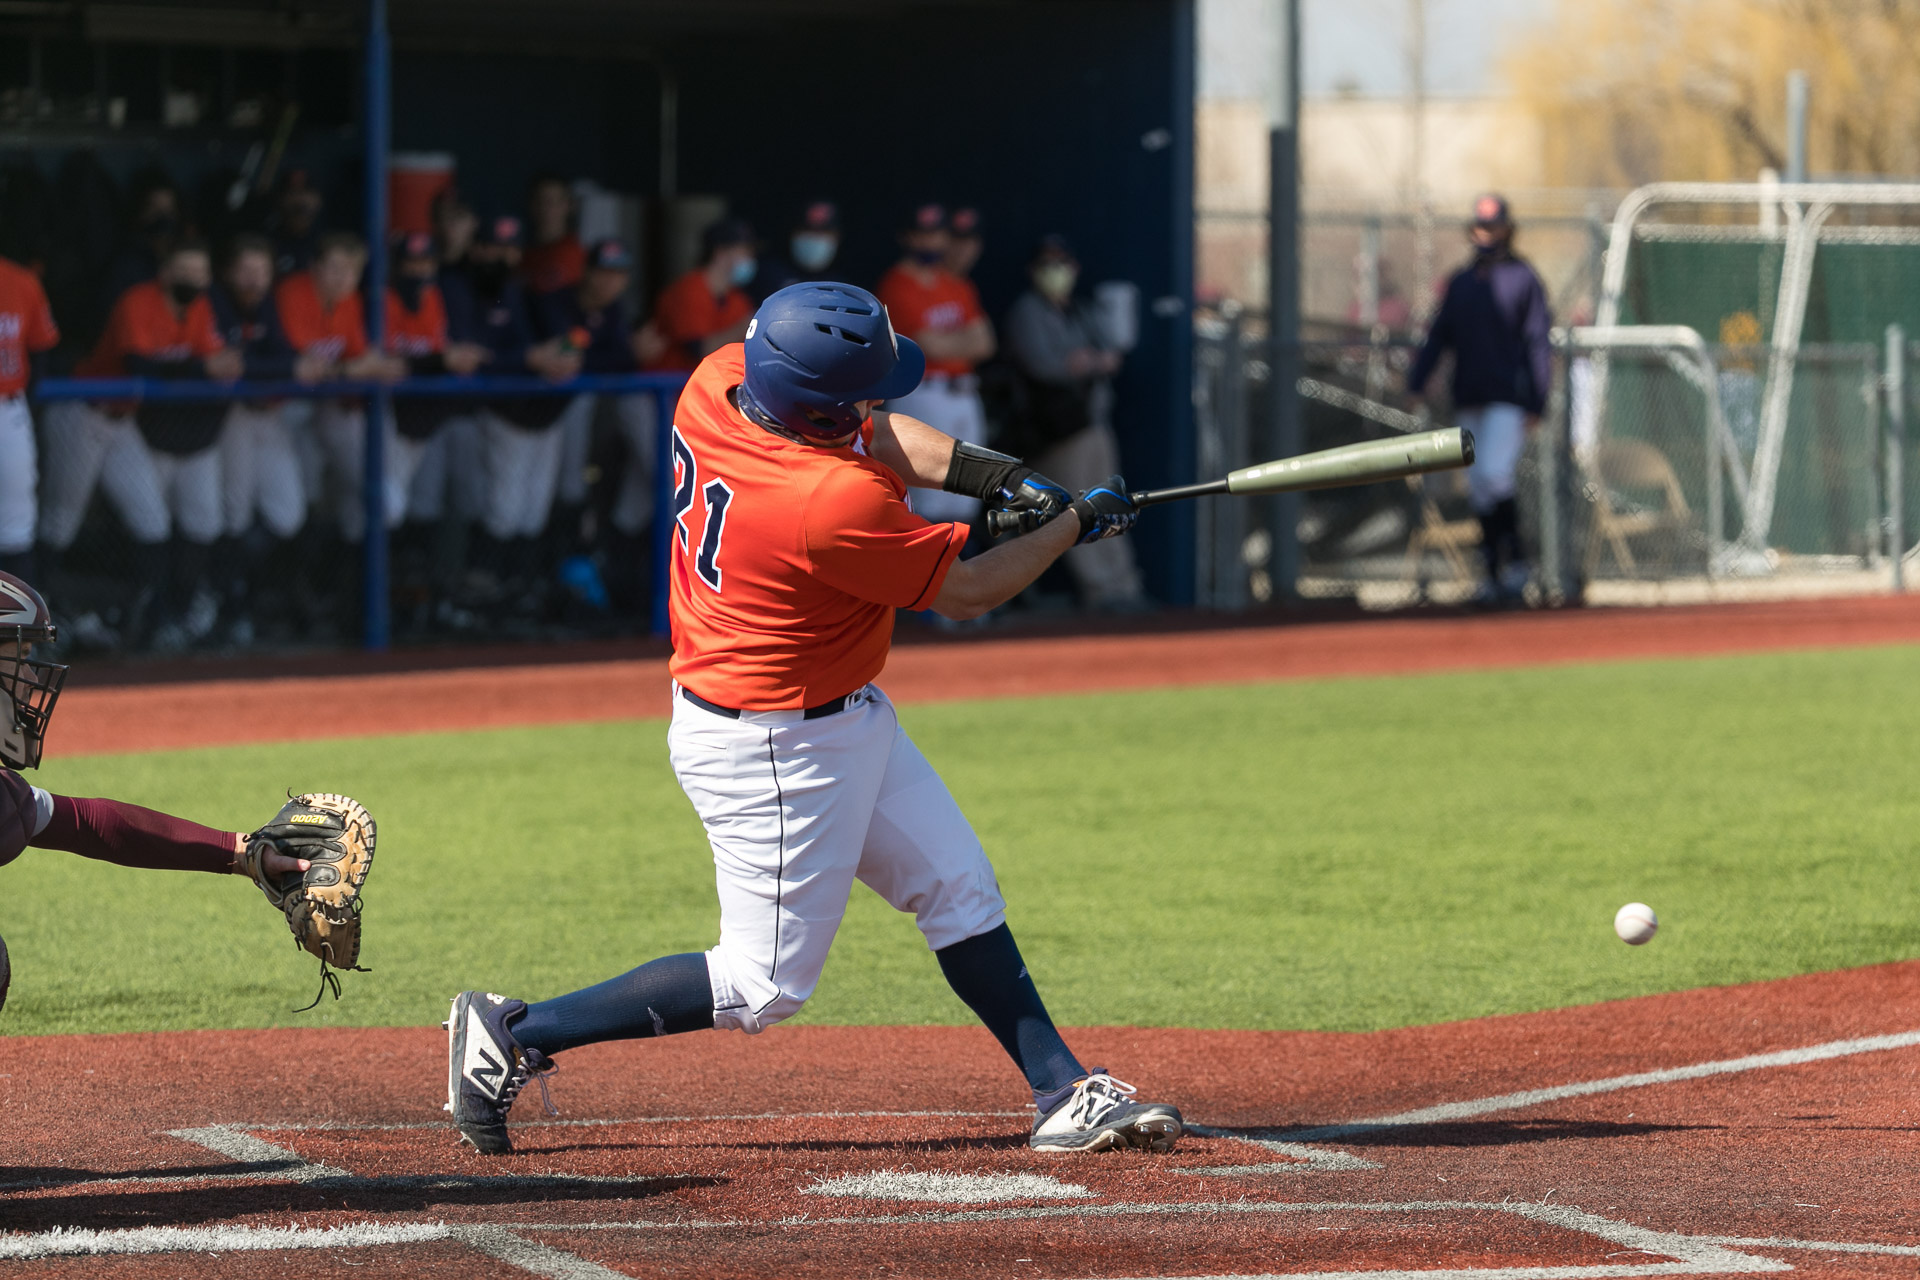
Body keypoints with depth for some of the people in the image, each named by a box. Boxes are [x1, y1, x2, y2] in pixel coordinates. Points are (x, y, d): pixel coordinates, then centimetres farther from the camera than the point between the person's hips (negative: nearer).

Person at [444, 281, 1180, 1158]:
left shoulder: (716, 382, -10)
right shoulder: (836, 504, -34)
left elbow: (880, 437, 7)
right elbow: (967, 591, -17)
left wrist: (997, 476, -7)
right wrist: (1077, 523, -3)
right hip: (774, 751, -10)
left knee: (961, 892, 14)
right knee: (765, 986, 2)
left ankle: (1065, 1093, 20)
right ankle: (514, 1037, 6)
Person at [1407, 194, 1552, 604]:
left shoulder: (1523, 279, 0)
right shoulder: (1461, 282, 15)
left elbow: (1538, 342, -3)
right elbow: (1439, 335, 14)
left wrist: (1537, 400, -10)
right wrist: (1417, 380, 0)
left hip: (1509, 397, -6)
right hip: (1469, 400, 6)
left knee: (1495, 474, -20)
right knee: (1478, 488, 5)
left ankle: (1515, 559, -8)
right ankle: (1495, 572, 11)